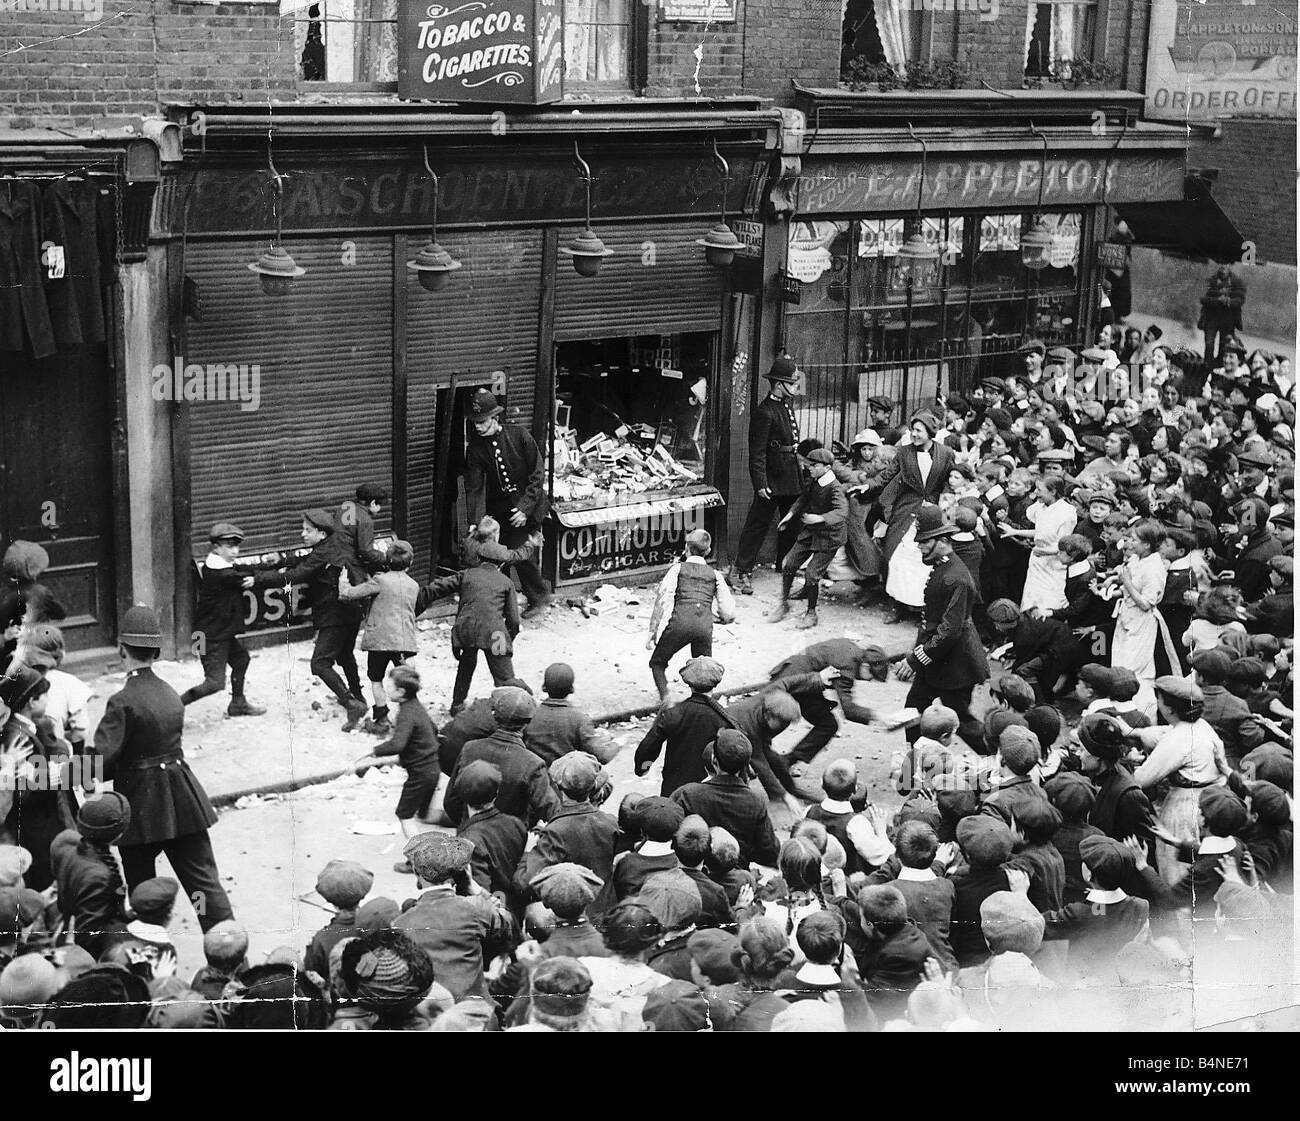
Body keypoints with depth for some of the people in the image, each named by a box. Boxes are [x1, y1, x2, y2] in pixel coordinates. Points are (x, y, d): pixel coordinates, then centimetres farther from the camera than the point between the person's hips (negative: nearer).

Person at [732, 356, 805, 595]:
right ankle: (743, 571, 2)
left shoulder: (787, 404, 11)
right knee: (757, 524, -3)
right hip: (772, 478, -9)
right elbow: (757, 453, -19)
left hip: (791, 476, 9)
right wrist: (760, 483, -23)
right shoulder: (764, 413, -18)